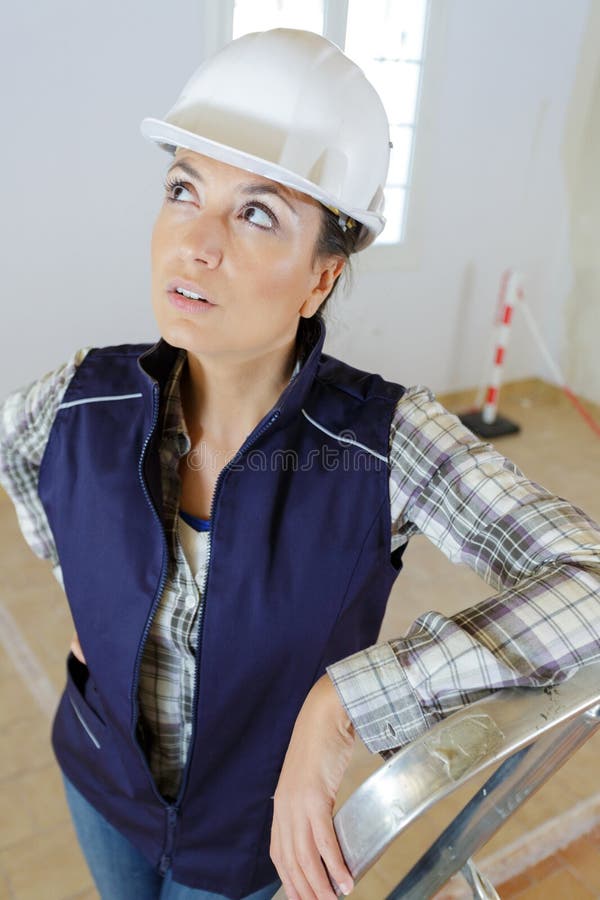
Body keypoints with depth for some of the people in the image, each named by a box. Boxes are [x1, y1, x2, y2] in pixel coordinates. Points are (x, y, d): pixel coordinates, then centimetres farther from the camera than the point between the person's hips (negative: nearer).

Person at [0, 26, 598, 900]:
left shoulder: (387, 439, -33)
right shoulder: (87, 401, -23)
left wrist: (343, 705, -46)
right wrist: (80, 582, -1)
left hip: (256, 822, -2)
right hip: (105, 776, 3)